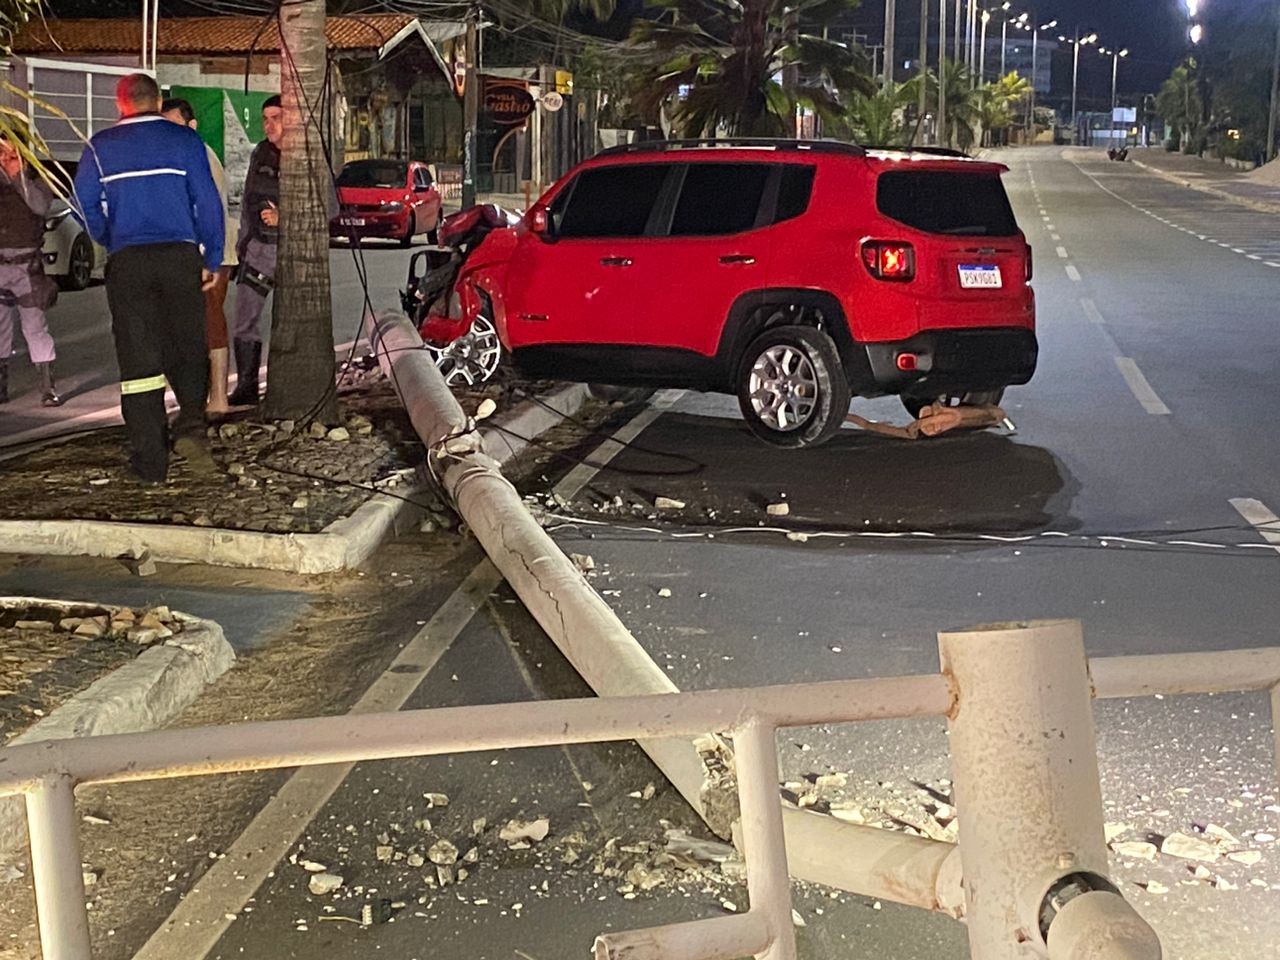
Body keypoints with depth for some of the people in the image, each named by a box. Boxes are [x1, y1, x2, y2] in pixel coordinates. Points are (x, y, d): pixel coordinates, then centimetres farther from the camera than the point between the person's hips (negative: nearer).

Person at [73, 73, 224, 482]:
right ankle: (190, 427, -11)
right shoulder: (184, 140, 3)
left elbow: (85, 206, 6)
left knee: (138, 358, 4)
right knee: (187, 348, 12)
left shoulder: (100, 147, 6)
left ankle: (151, 460, 4)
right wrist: (212, 259, 7)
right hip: (180, 256, 0)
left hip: (127, 262, 0)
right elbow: (208, 202, 0)